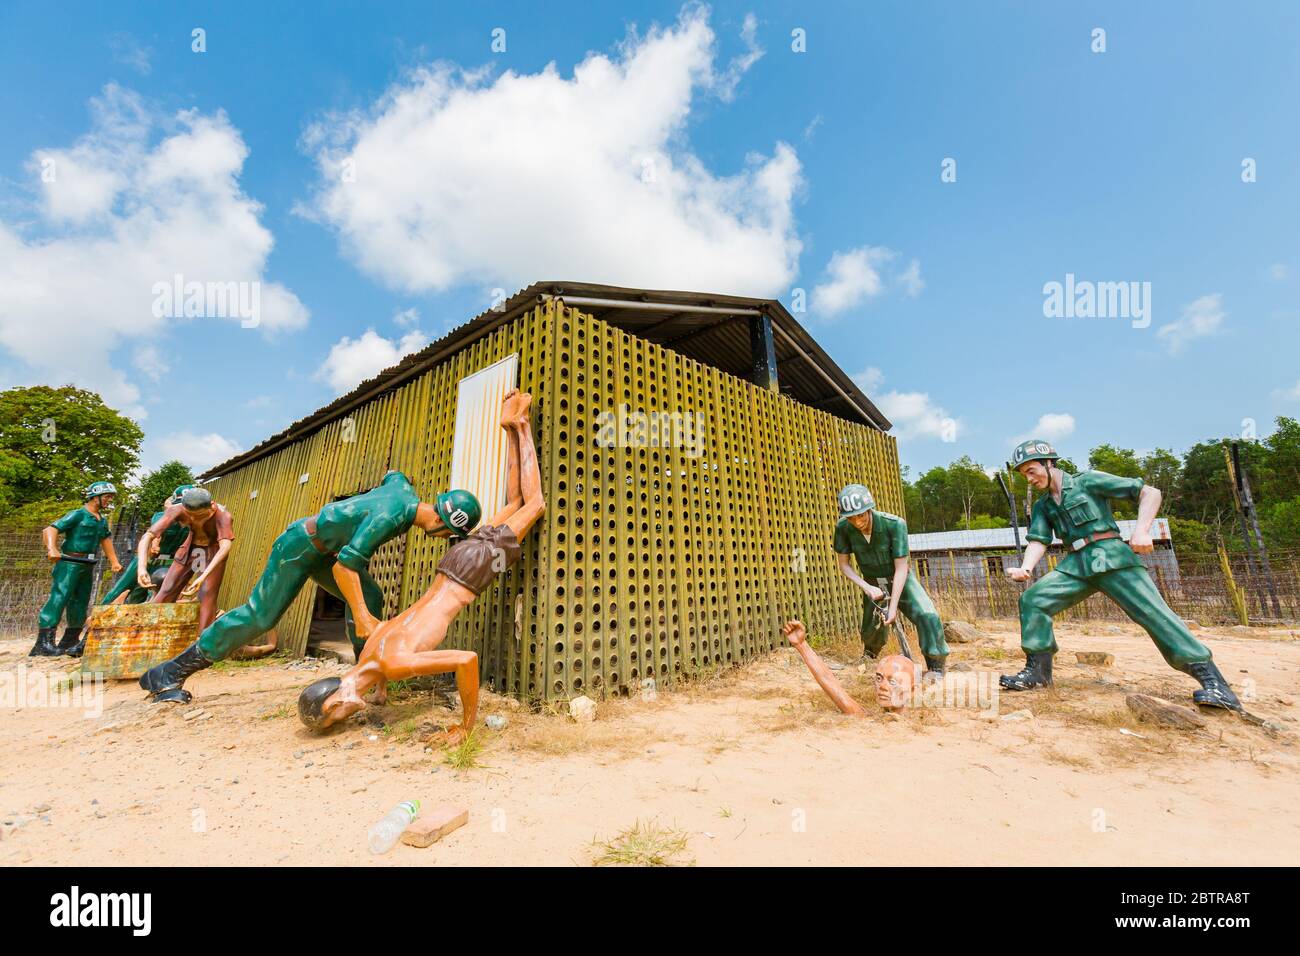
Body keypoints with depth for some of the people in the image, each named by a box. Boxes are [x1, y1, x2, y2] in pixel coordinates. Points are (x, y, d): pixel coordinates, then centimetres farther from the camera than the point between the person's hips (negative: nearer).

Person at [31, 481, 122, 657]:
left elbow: (105, 539, 27)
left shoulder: (103, 520, 18)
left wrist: (114, 561, 21)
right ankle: (43, 643, -15)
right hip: (70, 563, -8)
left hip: (87, 566, 8)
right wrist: (52, 549, -33)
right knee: (59, 598, -15)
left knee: (81, 603, 9)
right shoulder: (78, 514, -6)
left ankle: (69, 642, 18)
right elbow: (50, 530, -15)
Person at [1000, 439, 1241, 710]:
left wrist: (1141, 531, -13)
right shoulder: (1043, 506, 15)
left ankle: (1213, 682, -3)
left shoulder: (1088, 481, 2)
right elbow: (1038, 540, 4)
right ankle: (1037, 672, -5)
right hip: (1075, 565, 4)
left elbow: (1150, 493, 1)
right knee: (1033, 599, -11)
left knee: (1154, 613, -15)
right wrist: (1026, 568, -16)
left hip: (1111, 557, -4)